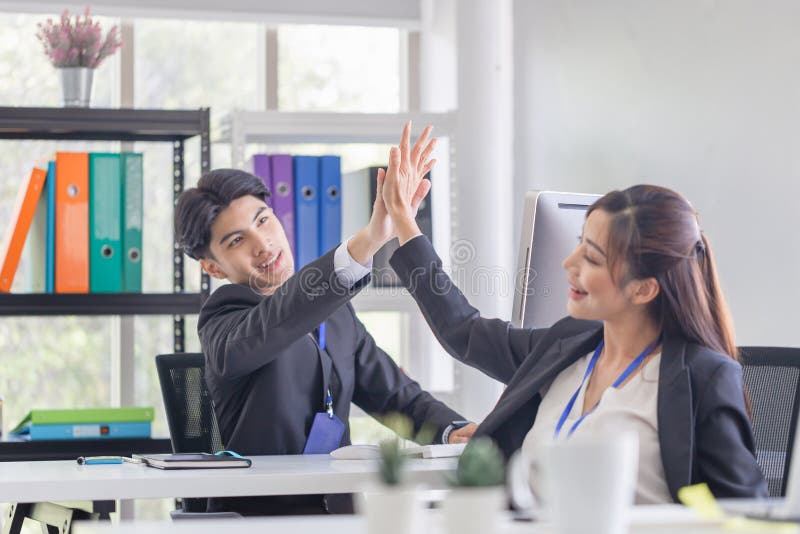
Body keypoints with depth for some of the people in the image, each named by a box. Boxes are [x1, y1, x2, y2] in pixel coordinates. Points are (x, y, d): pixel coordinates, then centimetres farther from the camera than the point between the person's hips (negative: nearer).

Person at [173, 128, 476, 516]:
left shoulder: (336, 314, 15)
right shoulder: (222, 320, -6)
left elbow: (399, 397, 19)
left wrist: (453, 431, -5)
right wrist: (367, 241, -40)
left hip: (340, 511, 6)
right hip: (257, 515, -6)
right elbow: (268, 327, -29)